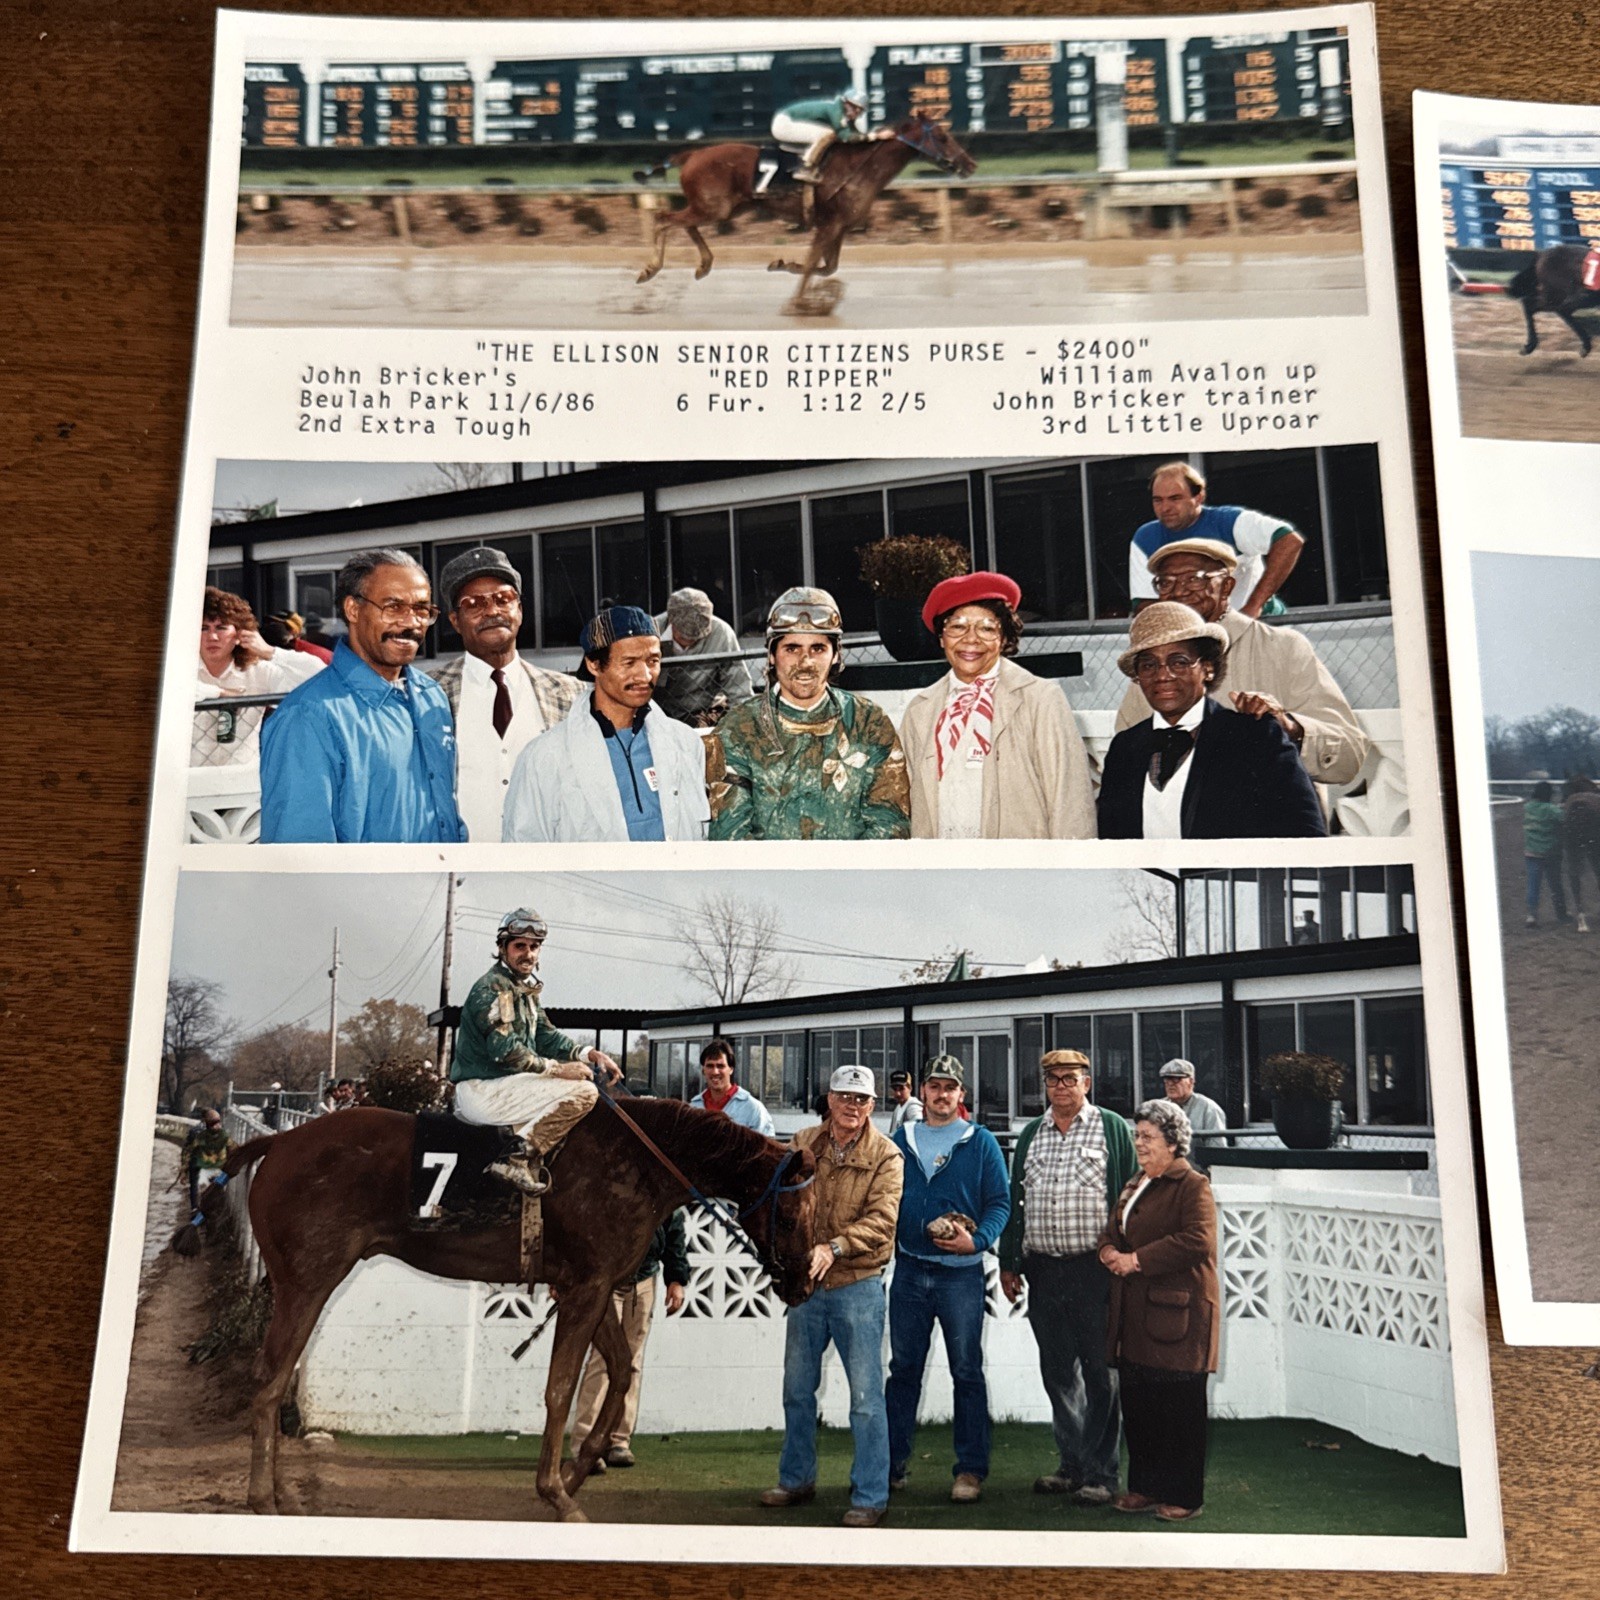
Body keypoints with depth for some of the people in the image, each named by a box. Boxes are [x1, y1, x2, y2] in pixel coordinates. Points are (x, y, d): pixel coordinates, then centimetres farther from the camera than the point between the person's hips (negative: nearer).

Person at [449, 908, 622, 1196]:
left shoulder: (525, 989, 18)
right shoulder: (493, 988, -14)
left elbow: (547, 1036, 15)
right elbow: (504, 1050, -22)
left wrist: (589, 1054, 0)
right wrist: (557, 1068, -20)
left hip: (499, 1085, 10)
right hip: (482, 1091, -10)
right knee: (583, 1092, -20)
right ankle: (520, 1161, -18)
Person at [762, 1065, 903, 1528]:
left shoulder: (886, 1155, -7)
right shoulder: (802, 1143, 4)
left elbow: (881, 1221, -17)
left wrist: (834, 1249, -30)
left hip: (857, 1285, -4)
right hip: (805, 1282, 5)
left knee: (866, 1396, -1)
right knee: (797, 1389, 16)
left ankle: (870, 1497, 8)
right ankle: (796, 1480, 32)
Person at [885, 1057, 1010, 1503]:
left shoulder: (980, 1141, 1)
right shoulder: (901, 1139, 10)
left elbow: (1000, 1201, -2)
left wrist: (978, 1240, -16)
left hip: (961, 1272, -3)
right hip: (908, 1269, 3)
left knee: (967, 1372, 3)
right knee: (903, 1368, 9)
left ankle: (970, 1469, 12)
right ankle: (892, 1462, 18)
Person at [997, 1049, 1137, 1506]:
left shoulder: (1112, 1128, 1)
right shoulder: (1030, 1136, 15)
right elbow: (1015, 1200, 17)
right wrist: (1008, 1262, 13)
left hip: (1095, 1269, -5)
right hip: (1043, 1271, 5)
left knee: (1099, 1374, 1)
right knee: (1057, 1372, 11)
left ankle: (1100, 1473, 10)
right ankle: (1072, 1465, 23)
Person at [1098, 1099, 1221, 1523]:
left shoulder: (1193, 1185, -8)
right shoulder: (1136, 1185, 18)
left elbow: (1197, 1241, -20)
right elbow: (1114, 1230, 23)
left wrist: (1138, 1259, -17)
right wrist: (1110, 1251, -2)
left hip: (1177, 1313, -8)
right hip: (1134, 1314, 8)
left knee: (1179, 1408, 0)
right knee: (1137, 1405, 11)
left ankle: (1183, 1496, 10)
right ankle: (1145, 1487, 23)